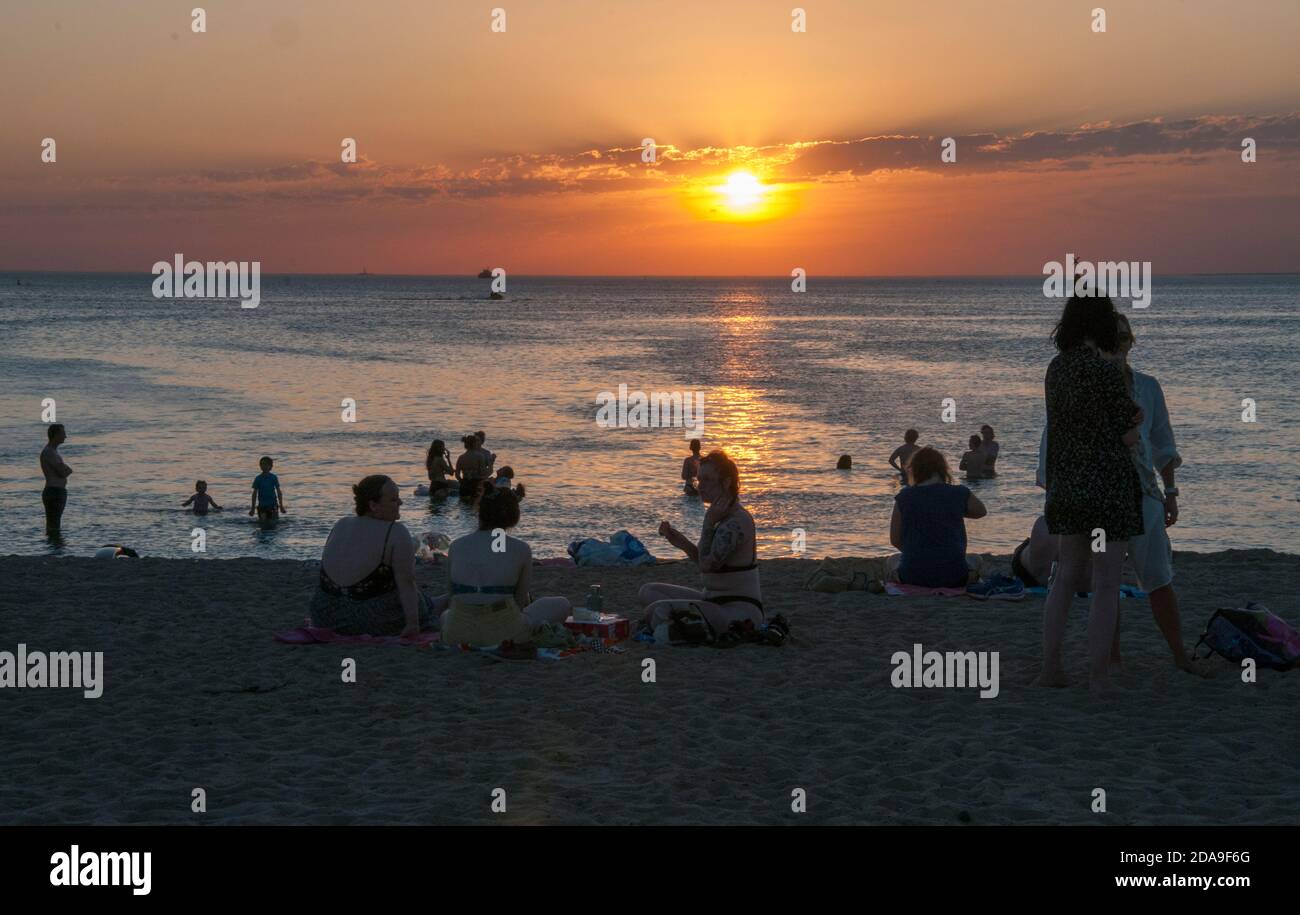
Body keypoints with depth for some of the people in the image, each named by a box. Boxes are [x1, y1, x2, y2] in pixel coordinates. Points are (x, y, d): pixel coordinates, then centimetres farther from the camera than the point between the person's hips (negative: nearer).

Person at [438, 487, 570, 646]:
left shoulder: (456, 545, 10)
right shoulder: (521, 549, 2)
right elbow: (521, 598, 12)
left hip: (456, 634, 3)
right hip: (502, 632, -2)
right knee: (562, 605, 17)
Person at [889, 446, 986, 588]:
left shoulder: (904, 497, -5)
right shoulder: (960, 494, -5)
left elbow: (895, 540, 1)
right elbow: (982, 511, 17)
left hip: (912, 576, 0)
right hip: (953, 578, 0)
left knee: (892, 561, 34)